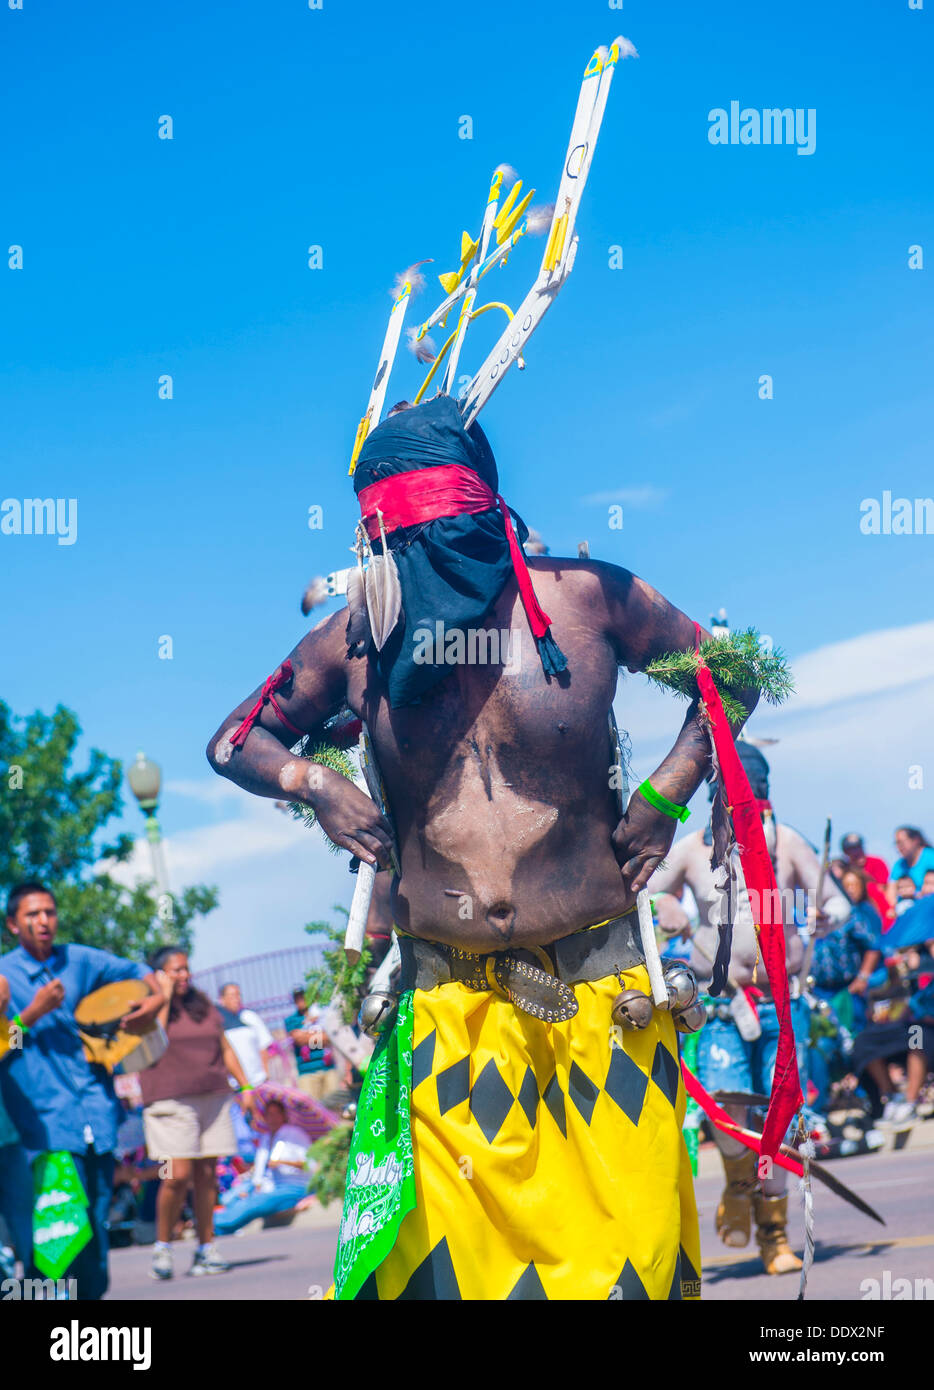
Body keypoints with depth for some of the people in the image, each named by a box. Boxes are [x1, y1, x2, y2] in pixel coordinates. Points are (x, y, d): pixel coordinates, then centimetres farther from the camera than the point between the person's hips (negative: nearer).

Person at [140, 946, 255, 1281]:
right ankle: (162, 1247, 3)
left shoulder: (203, 1004, 17)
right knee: (178, 1175, -13)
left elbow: (225, 1048, 20)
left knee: (206, 1174, 2)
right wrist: (164, 997, -9)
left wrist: (245, 1086, 14)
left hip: (213, 1097, 5)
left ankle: (206, 1249, 8)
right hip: (170, 1100, -5)